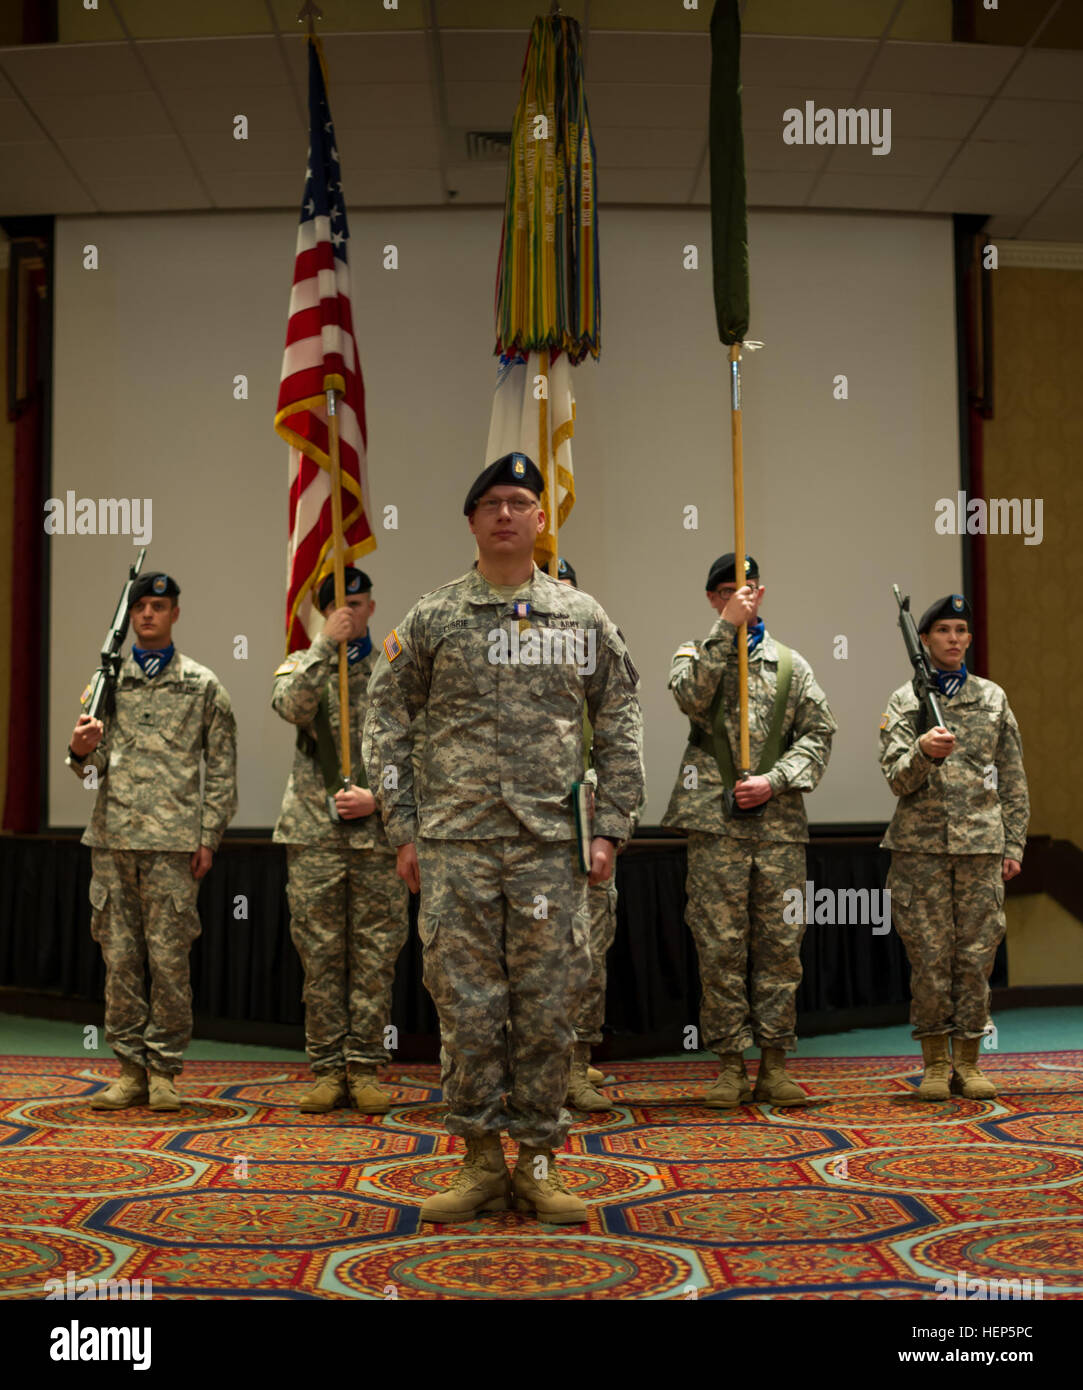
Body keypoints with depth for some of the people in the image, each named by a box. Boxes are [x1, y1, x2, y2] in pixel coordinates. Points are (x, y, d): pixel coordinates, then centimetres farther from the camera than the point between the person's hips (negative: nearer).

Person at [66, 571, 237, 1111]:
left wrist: (209, 837, -2)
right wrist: (81, 751, -13)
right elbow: (93, 767, 11)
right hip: (113, 838, 3)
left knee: (168, 956, -1)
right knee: (119, 956, 4)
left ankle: (165, 1070, 8)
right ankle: (130, 1069, 13)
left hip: (174, 841, -2)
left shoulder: (203, 685, 6)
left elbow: (221, 768, 5)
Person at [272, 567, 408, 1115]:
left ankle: (365, 1069, 9)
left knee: (374, 957, 2)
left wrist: (378, 797, -9)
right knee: (320, 957, 3)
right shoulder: (301, 665, 13)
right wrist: (326, 644, -12)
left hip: (379, 832, 0)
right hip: (313, 832, 1)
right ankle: (328, 1069, 11)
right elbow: (292, 706, -11)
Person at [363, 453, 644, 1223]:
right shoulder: (431, 619, 6)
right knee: (467, 1002, 3)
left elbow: (621, 729, 9)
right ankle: (482, 1158, 14)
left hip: (552, 842, 1)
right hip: (457, 843, 0)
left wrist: (610, 829, 2)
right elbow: (386, 724, 8)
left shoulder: (584, 618, 8)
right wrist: (404, 829, 2)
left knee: (548, 1005, 4)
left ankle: (540, 1158, 16)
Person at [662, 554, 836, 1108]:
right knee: (720, 945, -2)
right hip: (715, 820, -2)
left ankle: (774, 1065, 11)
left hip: (780, 821, 2)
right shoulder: (696, 653, 11)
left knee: (781, 944, 3)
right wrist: (725, 628, -11)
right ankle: (730, 1066, 7)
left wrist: (774, 780, -6)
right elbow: (691, 695, -12)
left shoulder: (791, 665, 14)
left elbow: (818, 734, 9)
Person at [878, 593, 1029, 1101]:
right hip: (921, 845, -1)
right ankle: (934, 1064, 11)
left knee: (976, 956, 2)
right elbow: (897, 778, -5)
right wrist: (923, 751, -25)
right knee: (929, 957, 1)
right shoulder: (905, 701, 5)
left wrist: (1013, 845, 6)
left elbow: (1013, 780, 12)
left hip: (981, 844, 2)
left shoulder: (993, 698, 11)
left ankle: (967, 1063, 13)